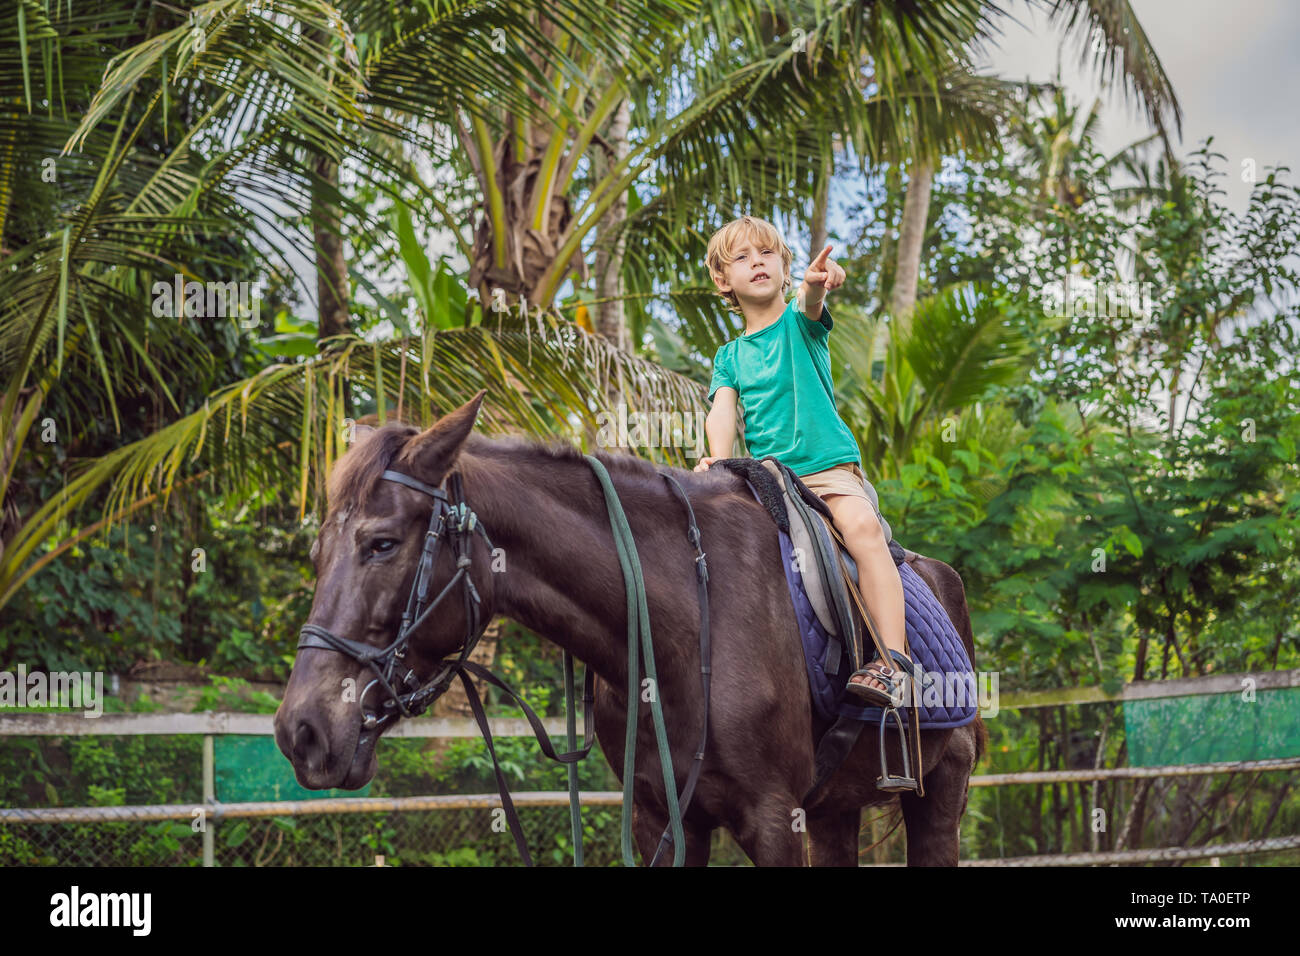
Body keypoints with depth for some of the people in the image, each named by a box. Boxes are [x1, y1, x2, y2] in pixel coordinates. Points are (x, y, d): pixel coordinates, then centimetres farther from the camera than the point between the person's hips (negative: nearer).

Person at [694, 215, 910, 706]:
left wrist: (815, 284, -44)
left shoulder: (799, 323, 7)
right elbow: (723, 409, 1)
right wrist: (718, 458, -21)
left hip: (829, 466, -4)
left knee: (862, 525, -31)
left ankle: (891, 659, -37)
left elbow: (809, 306, -18)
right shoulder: (730, 356, 16)